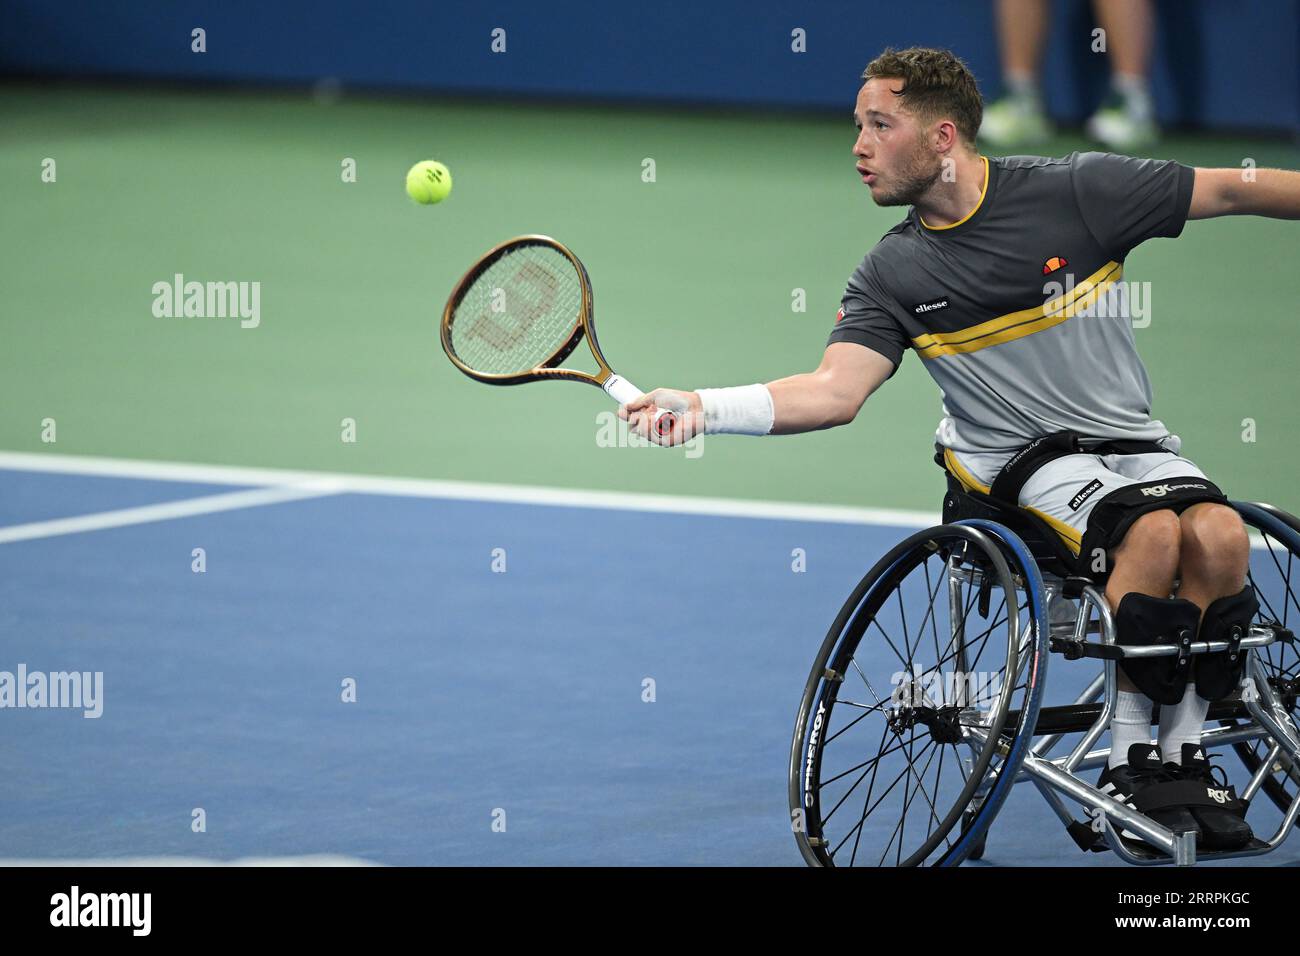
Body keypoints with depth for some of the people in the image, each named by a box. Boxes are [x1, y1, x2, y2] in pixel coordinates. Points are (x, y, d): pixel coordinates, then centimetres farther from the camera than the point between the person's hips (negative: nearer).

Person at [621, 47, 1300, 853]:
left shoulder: (1078, 190, -6)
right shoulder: (893, 274, -2)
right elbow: (834, 392, -12)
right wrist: (703, 407, -24)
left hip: (1132, 438, 1)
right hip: (1023, 457, -1)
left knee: (1218, 537, -29)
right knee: (1152, 532, -32)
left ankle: (1186, 754, -10)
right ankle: (1129, 760, -17)